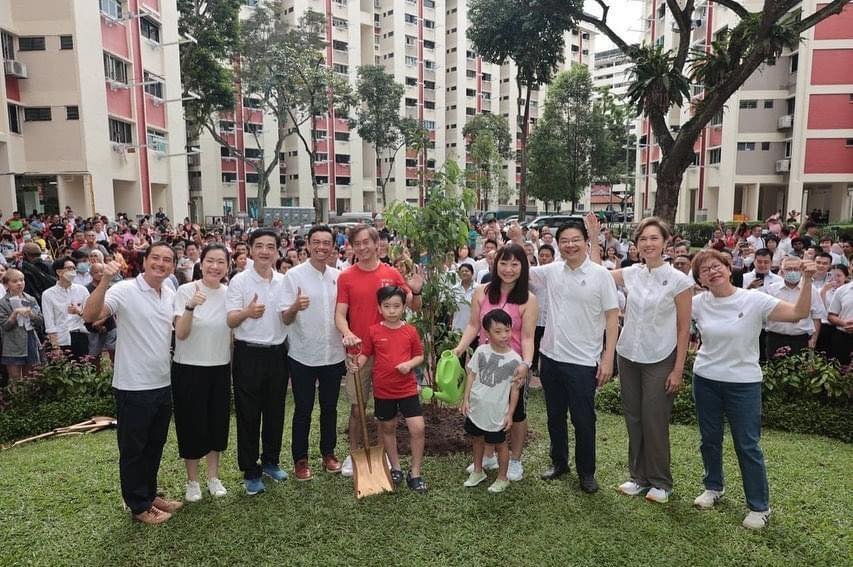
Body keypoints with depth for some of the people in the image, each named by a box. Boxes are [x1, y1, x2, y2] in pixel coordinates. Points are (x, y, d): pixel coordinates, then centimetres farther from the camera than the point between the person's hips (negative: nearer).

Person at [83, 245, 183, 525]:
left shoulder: (171, 295, 6)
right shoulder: (124, 291, -14)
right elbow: (90, 315, -29)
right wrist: (104, 280, -39)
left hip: (163, 384, 7)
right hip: (133, 386, -7)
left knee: (155, 445, 20)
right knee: (133, 449, 9)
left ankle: (150, 494, 36)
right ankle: (139, 506, 24)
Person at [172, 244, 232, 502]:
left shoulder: (230, 293, 0)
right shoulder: (186, 291, -11)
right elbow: (181, 333, -19)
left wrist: (235, 363, 8)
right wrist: (190, 306, -33)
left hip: (221, 368, 4)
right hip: (189, 368, -4)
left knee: (217, 422, 12)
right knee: (191, 424, 6)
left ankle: (213, 477, 30)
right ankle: (192, 481, 25)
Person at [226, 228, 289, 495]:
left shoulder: (284, 281, 6)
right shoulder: (239, 281, -7)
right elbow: (230, 321, -10)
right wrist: (247, 312, -31)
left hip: (277, 353, 4)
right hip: (249, 354, -4)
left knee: (275, 411, 14)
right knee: (248, 414, 5)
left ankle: (270, 462, 32)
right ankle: (250, 472, 17)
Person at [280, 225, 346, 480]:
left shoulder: (338, 276, 4)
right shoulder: (294, 275, -8)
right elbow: (285, 318, -11)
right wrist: (295, 306, -32)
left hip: (333, 354, 4)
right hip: (303, 355, -3)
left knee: (330, 407, 15)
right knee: (303, 410, 7)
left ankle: (328, 453, 31)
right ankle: (300, 459, 22)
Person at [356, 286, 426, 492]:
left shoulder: (410, 331, -3)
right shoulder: (373, 331, -4)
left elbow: (420, 355, 4)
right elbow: (365, 354, 1)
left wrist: (410, 363, -15)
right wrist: (356, 365, -19)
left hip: (407, 388, -1)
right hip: (383, 390, 1)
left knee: (418, 428, -8)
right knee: (388, 429, 15)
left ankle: (415, 473, 9)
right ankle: (396, 468, 35)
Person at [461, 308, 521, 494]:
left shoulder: (514, 359, -13)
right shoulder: (481, 351, -8)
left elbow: (515, 389, -6)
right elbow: (471, 376, 1)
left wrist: (510, 413, -6)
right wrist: (466, 399, -2)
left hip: (497, 412, -3)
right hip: (476, 407, 3)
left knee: (499, 444, 11)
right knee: (477, 439, 20)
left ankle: (502, 478, 31)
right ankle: (477, 471, 41)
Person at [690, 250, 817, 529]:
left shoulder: (754, 300, -11)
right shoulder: (699, 303, -3)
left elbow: (798, 313, -15)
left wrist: (807, 279, -23)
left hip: (744, 383, -3)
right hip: (705, 380, 3)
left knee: (748, 445, 2)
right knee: (709, 439, 16)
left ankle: (760, 506, 19)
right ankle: (714, 487, 38)